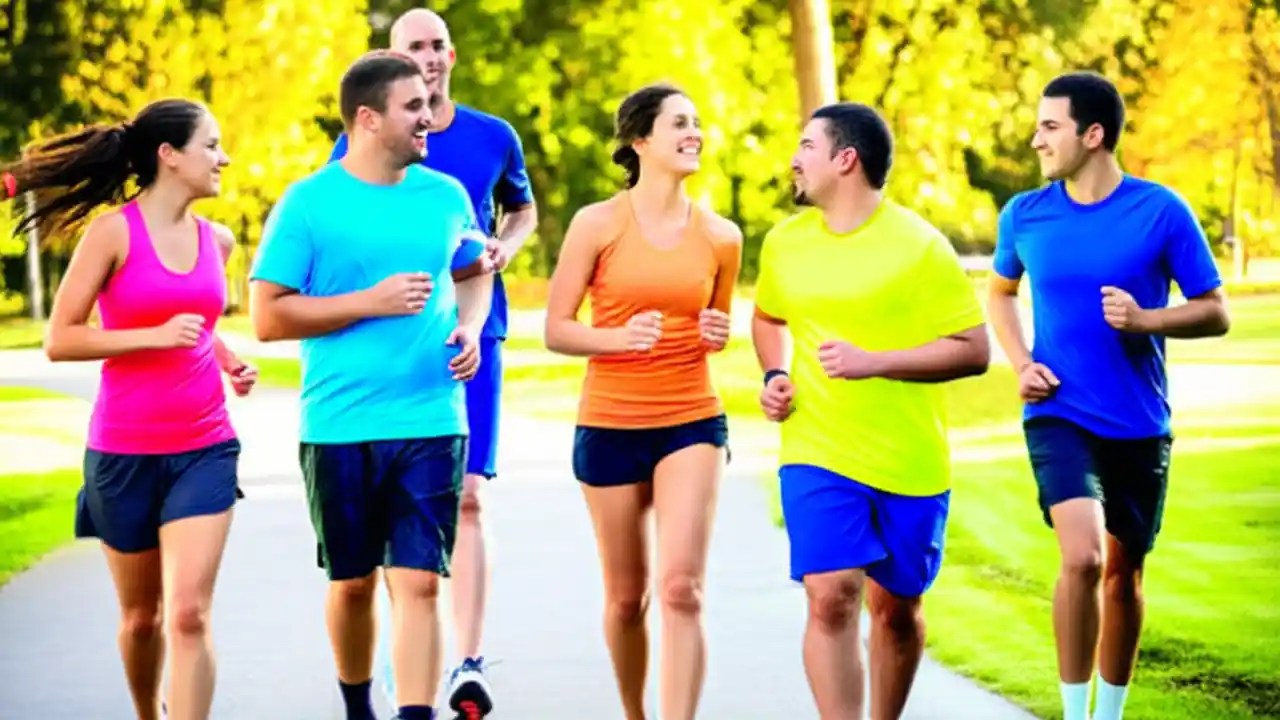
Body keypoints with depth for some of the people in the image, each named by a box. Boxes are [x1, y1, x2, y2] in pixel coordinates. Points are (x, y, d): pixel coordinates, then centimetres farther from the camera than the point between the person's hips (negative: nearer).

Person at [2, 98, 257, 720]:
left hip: (205, 449, 3)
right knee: (141, 616, 13)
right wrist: (154, 336, -21)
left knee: (189, 614, -12)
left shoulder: (217, 240, 7)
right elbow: (59, 341, -11)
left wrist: (232, 364, 7)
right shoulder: (113, 232, -9)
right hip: (124, 452, -3)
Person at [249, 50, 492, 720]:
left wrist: (470, 327, 3)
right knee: (352, 583, 13)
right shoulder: (309, 202, -6)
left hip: (430, 425, 2)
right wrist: (372, 301, -15)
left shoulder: (446, 196, 6)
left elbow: (474, 271, 24)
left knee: (418, 583, -8)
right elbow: (267, 316, -8)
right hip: (338, 430, -1)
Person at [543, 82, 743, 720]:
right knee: (626, 597, 10)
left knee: (681, 589, -15)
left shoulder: (720, 236, 4)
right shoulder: (598, 224, -4)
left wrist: (717, 335, -4)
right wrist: (620, 337, -21)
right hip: (610, 427, -1)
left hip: (692, 422, 1)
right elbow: (556, 331, -3)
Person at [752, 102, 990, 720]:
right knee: (830, 598, -14)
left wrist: (872, 362, -19)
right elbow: (767, 317, 26)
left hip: (910, 461, -2)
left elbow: (974, 351, -11)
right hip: (817, 456, 2)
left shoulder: (919, 246, -9)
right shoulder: (785, 241, 5)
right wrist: (775, 377, 6)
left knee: (896, 607, 11)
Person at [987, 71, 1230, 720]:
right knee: (1082, 557, -21)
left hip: (1139, 424, 1)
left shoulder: (1161, 211, -8)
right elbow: (1000, 291, 19)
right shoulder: (1025, 215, -1)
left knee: (1123, 572, 11)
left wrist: (1145, 319, -20)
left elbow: (1214, 313, -2)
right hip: (1059, 417, 0)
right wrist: (1021, 364, 3)